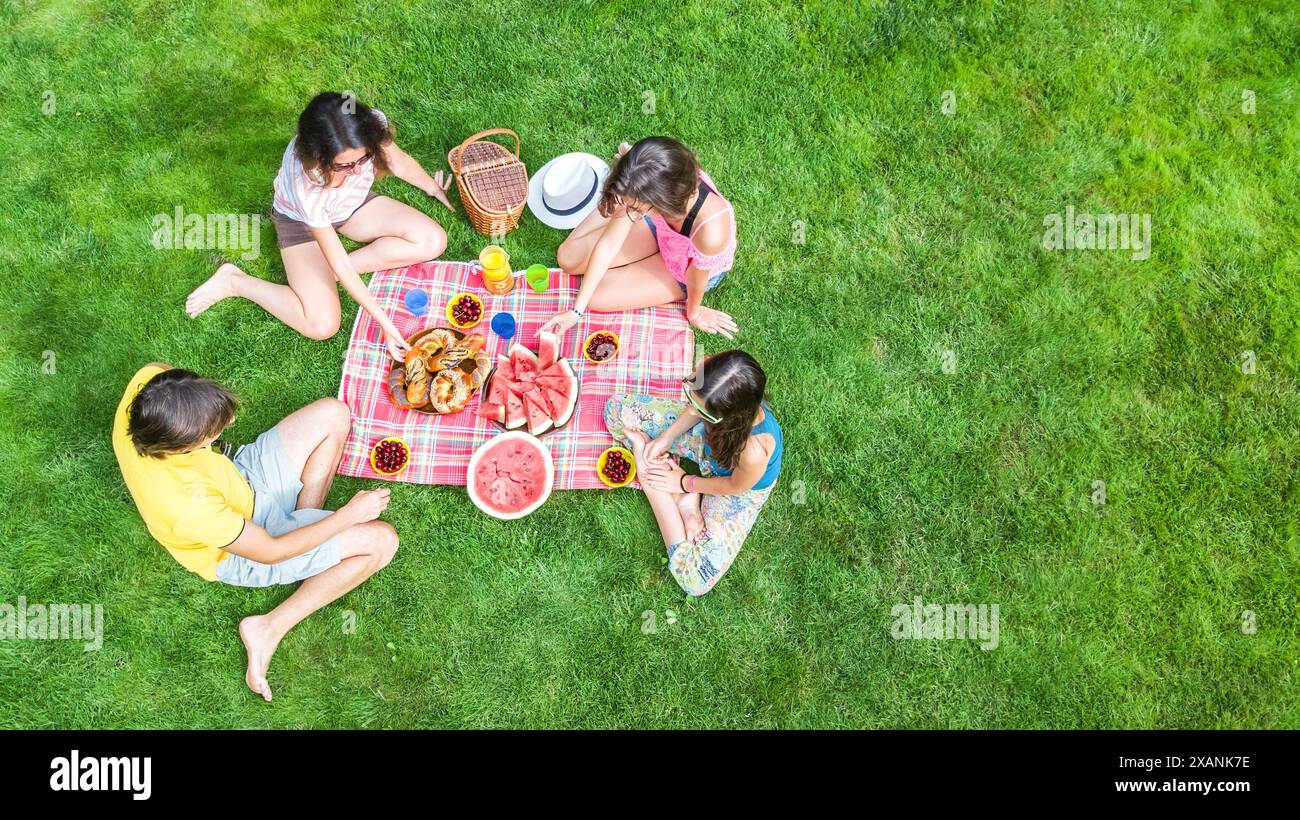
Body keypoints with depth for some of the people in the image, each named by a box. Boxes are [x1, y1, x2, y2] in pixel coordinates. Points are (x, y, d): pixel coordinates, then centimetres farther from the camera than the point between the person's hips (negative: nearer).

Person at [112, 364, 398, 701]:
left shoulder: (146, 383, -28)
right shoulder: (188, 504, -43)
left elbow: (159, 366, 1)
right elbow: (270, 551, -26)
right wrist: (349, 515, -19)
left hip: (240, 480, 7)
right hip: (241, 553, -7)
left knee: (333, 413, -4)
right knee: (381, 541, -15)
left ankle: (307, 524, 9)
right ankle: (270, 628, -2)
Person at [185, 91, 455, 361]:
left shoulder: (371, 126, -33)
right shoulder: (306, 186, -43)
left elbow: (400, 162, -6)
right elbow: (339, 264, -34)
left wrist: (434, 188, 10)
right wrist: (384, 322, -34)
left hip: (354, 203, 6)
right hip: (301, 219, -6)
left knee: (433, 242, -14)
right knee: (321, 325, -23)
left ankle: (329, 274, -8)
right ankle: (235, 282, -1)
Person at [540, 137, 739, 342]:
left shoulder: (710, 230, -48)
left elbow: (696, 279, -26)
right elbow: (608, 243, -23)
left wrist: (694, 312, -4)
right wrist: (577, 310, -20)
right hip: (659, 232, 3)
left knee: (597, 298, -4)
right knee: (567, 259, 2)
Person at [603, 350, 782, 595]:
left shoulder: (754, 449, -47)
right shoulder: (709, 370, -36)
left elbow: (735, 486, -21)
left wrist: (684, 482, -8)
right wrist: (666, 437, -15)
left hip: (740, 483, -5)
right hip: (706, 437, 5)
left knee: (695, 580, -13)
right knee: (618, 408, 1)